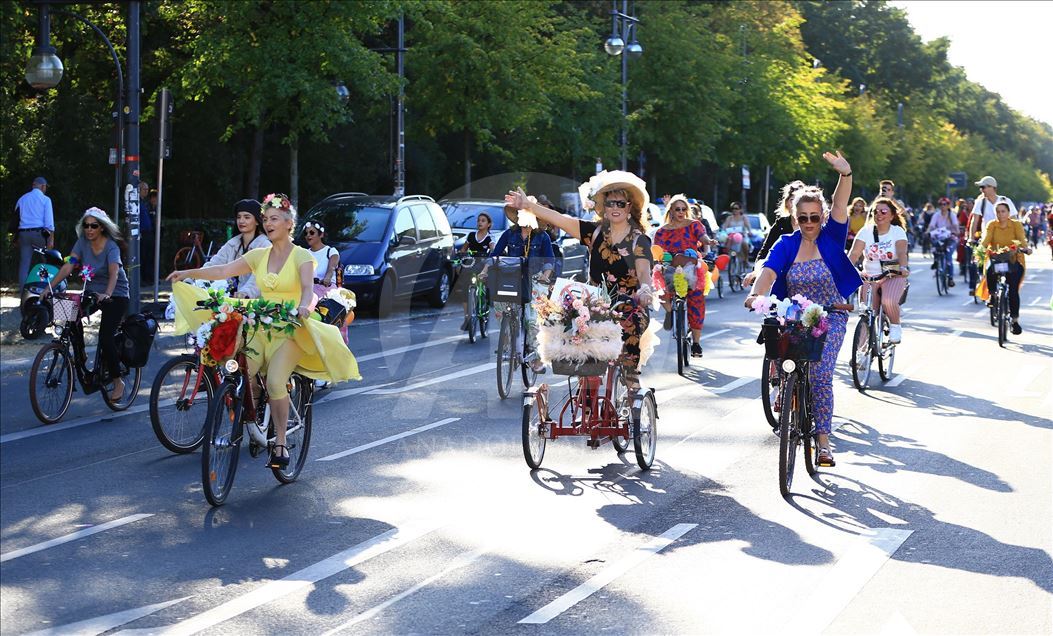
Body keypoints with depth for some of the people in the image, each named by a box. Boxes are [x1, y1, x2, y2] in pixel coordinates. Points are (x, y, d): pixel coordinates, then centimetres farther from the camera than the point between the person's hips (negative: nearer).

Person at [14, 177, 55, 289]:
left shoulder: (22, 199, 13)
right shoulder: (45, 199, 0)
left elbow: (15, 219, 13)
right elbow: (49, 221, -7)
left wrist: (16, 237, 17)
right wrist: (51, 238, -7)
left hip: (23, 233, 4)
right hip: (39, 233, -4)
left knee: (24, 264, 2)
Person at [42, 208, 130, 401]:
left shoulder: (111, 247, -19)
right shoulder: (83, 242, -5)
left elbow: (114, 273, -35)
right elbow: (68, 266, -11)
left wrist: (107, 294, -53)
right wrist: (50, 288, -22)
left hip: (115, 295, -6)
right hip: (92, 292, 6)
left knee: (106, 336, -20)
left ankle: (118, 382, -5)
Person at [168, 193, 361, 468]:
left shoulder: (302, 256, -1)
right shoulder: (258, 255, 12)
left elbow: (308, 287, -18)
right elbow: (223, 271, 5)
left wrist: (302, 307, -40)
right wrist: (188, 273, -6)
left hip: (291, 330, -4)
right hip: (261, 327, 4)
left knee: (274, 381, -26)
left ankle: (280, 443, -13)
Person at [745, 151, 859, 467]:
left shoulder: (831, 238, -2)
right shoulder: (786, 245, -1)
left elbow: (840, 205, -18)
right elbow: (768, 271, -18)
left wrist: (846, 174, -36)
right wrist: (755, 294, -38)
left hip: (830, 319, -2)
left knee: (821, 375, -15)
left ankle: (823, 440, -11)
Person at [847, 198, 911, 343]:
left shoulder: (898, 231, -4)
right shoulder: (866, 232, 0)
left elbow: (902, 252, -20)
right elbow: (854, 253, -12)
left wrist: (903, 267, -41)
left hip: (893, 276, -2)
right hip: (870, 276, 2)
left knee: (889, 301, -30)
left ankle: (895, 326, 0)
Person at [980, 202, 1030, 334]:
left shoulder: (1016, 225, -2)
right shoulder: (991, 225, 0)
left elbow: (1021, 238, -18)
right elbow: (986, 239, -15)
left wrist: (1025, 248, -40)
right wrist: (981, 248, -37)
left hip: (1013, 260, -1)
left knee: (1013, 290, -15)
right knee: (990, 270, -34)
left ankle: (1014, 319, -1)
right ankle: (992, 294, -6)